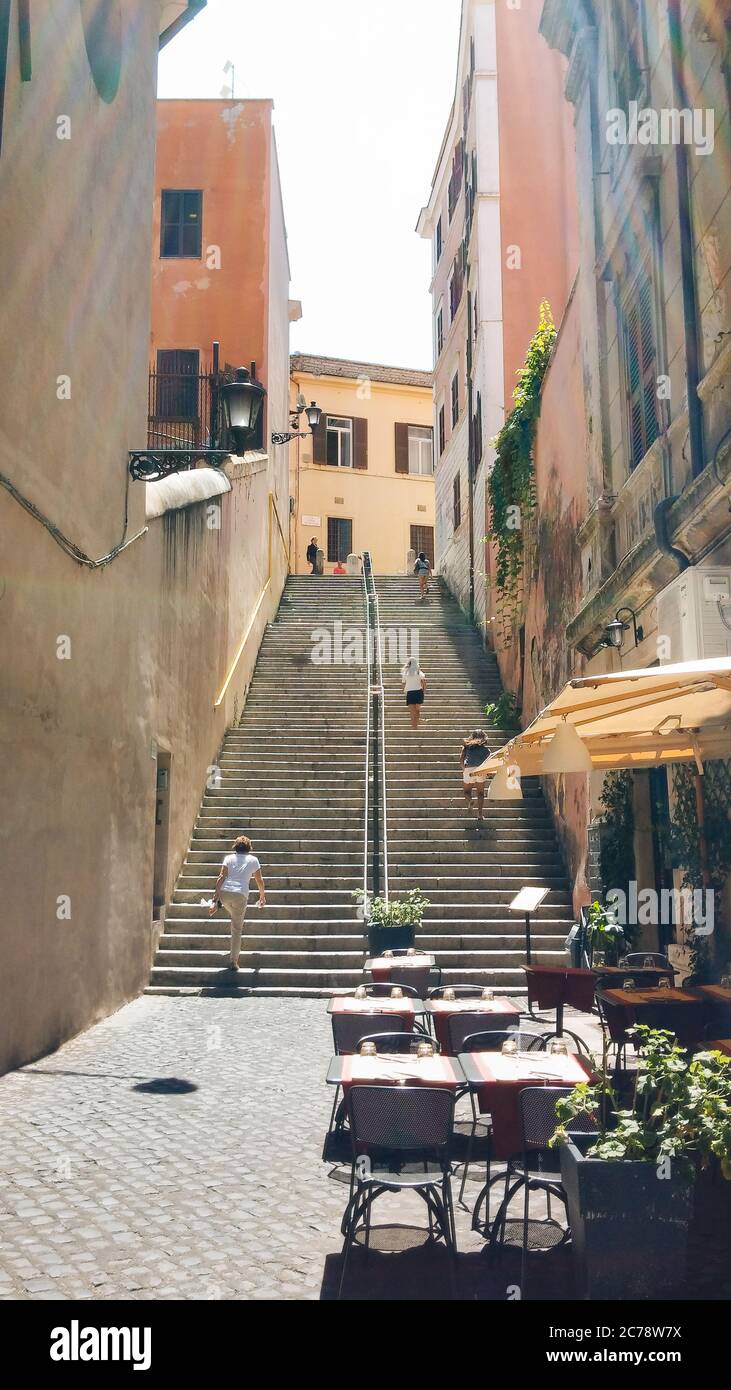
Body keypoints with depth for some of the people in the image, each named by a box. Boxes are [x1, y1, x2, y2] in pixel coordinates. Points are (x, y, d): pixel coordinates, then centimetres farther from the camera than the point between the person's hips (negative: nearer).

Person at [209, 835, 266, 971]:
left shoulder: (229, 858, 13)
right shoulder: (253, 860, 15)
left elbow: (221, 877, 1)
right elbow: (259, 881, 21)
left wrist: (215, 899, -4)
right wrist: (262, 896, 39)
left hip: (224, 892, 1)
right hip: (241, 894, -1)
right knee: (237, 930, 8)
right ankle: (234, 961, 7)